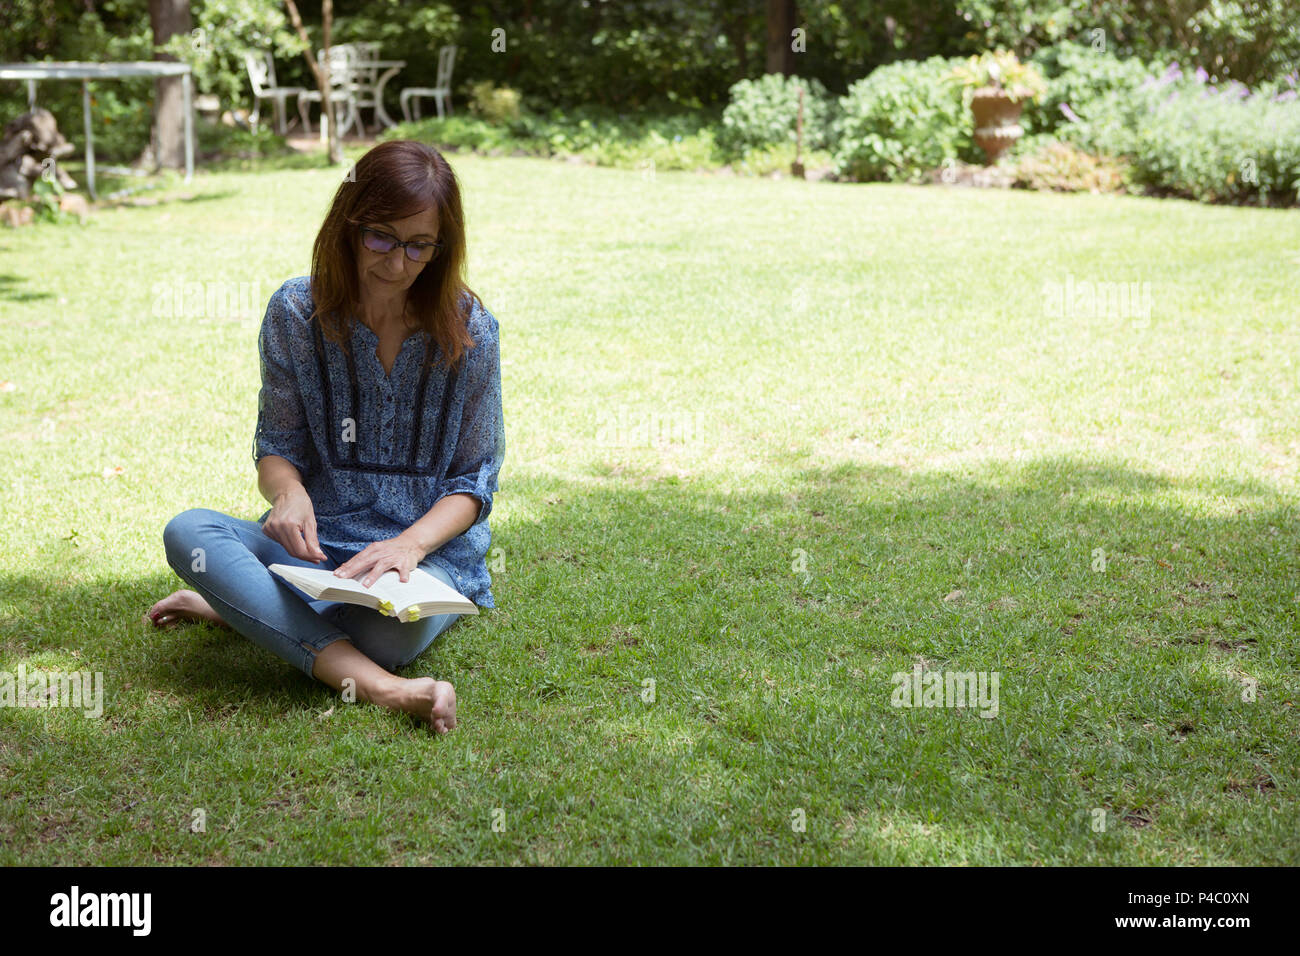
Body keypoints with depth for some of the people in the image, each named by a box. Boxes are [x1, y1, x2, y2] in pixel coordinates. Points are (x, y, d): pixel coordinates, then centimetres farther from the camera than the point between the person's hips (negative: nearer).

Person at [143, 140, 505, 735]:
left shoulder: (470, 332, -5)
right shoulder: (296, 312, -1)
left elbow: (474, 483, -1)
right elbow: (277, 447, 4)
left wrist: (410, 545, -22)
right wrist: (288, 493, -21)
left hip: (432, 549, -2)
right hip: (320, 541, 3)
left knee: (394, 628, -39)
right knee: (187, 533, -27)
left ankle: (240, 607, -9)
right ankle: (375, 686, -38)